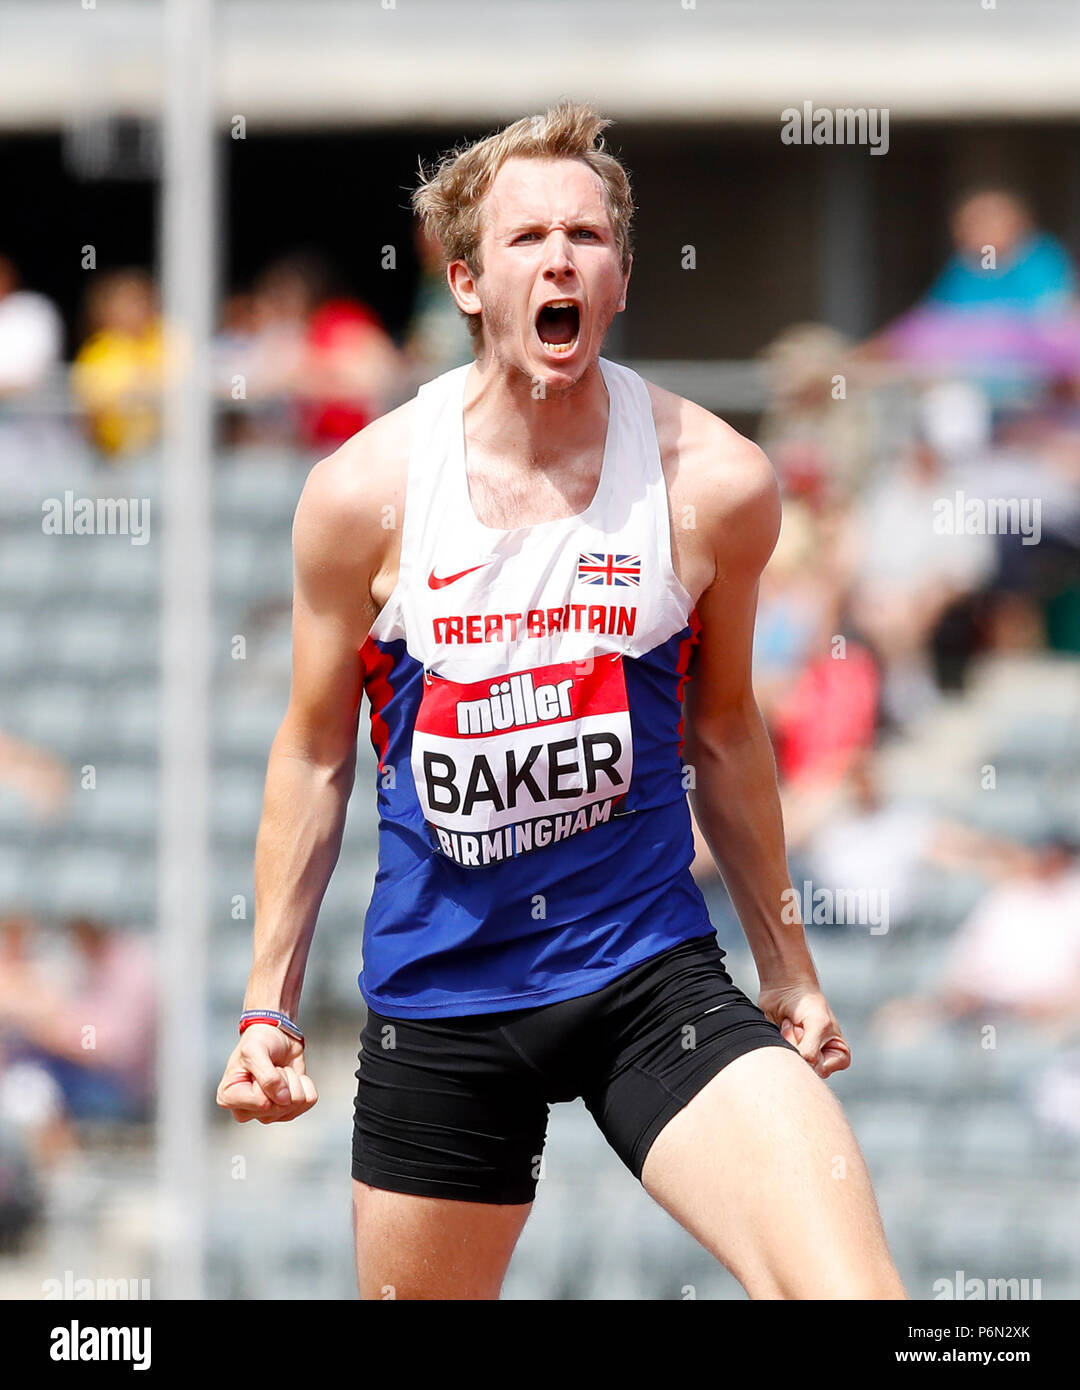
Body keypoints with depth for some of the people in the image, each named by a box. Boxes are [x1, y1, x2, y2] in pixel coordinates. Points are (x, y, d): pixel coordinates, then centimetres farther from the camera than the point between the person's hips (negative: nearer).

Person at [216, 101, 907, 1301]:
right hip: (438, 990, 1)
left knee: (855, 1292, -24)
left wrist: (785, 965, 19)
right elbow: (314, 752, 6)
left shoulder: (713, 482, -5)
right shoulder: (366, 493, -7)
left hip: (647, 968, -1)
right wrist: (267, 1009, 6)